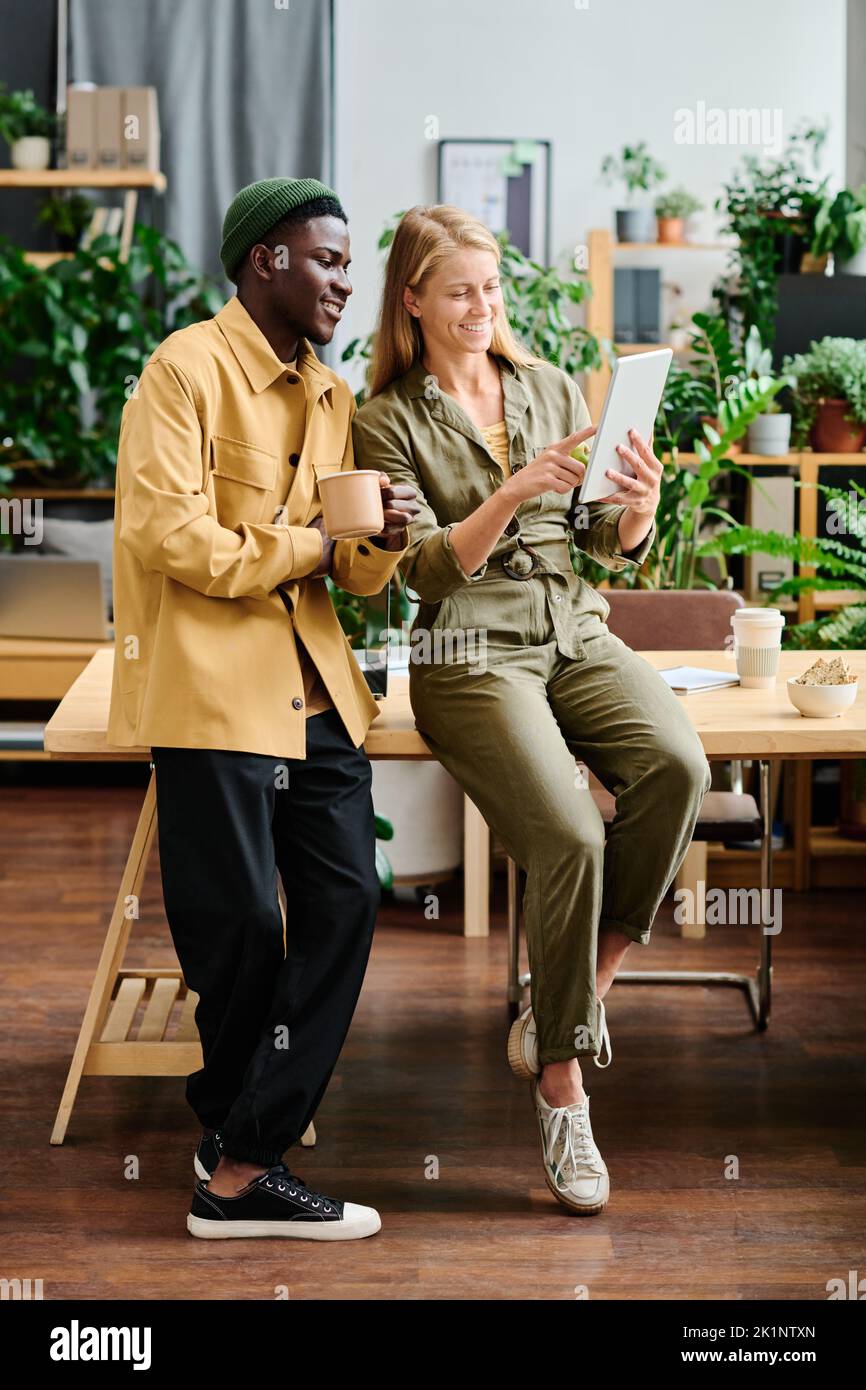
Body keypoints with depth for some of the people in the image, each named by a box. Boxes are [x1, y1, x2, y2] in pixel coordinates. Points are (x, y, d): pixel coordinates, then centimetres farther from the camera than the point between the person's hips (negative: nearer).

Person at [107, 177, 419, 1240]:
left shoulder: (329, 396, 17)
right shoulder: (187, 370, -7)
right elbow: (171, 537, -18)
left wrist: (378, 544, -5)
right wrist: (307, 545, -8)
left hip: (313, 684, 8)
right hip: (211, 685, -7)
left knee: (344, 903, 1)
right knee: (239, 927, -3)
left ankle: (244, 1159, 8)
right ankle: (240, 1132, 17)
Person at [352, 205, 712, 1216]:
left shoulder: (551, 388, 14)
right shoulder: (386, 421, 2)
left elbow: (611, 548, 13)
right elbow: (428, 569, -9)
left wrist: (637, 510, -10)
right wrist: (514, 494, -23)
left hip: (575, 632, 4)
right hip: (469, 652, -4)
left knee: (676, 765, -27)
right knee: (567, 838, -25)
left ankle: (567, 1003, -11)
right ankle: (561, 1094, -8)